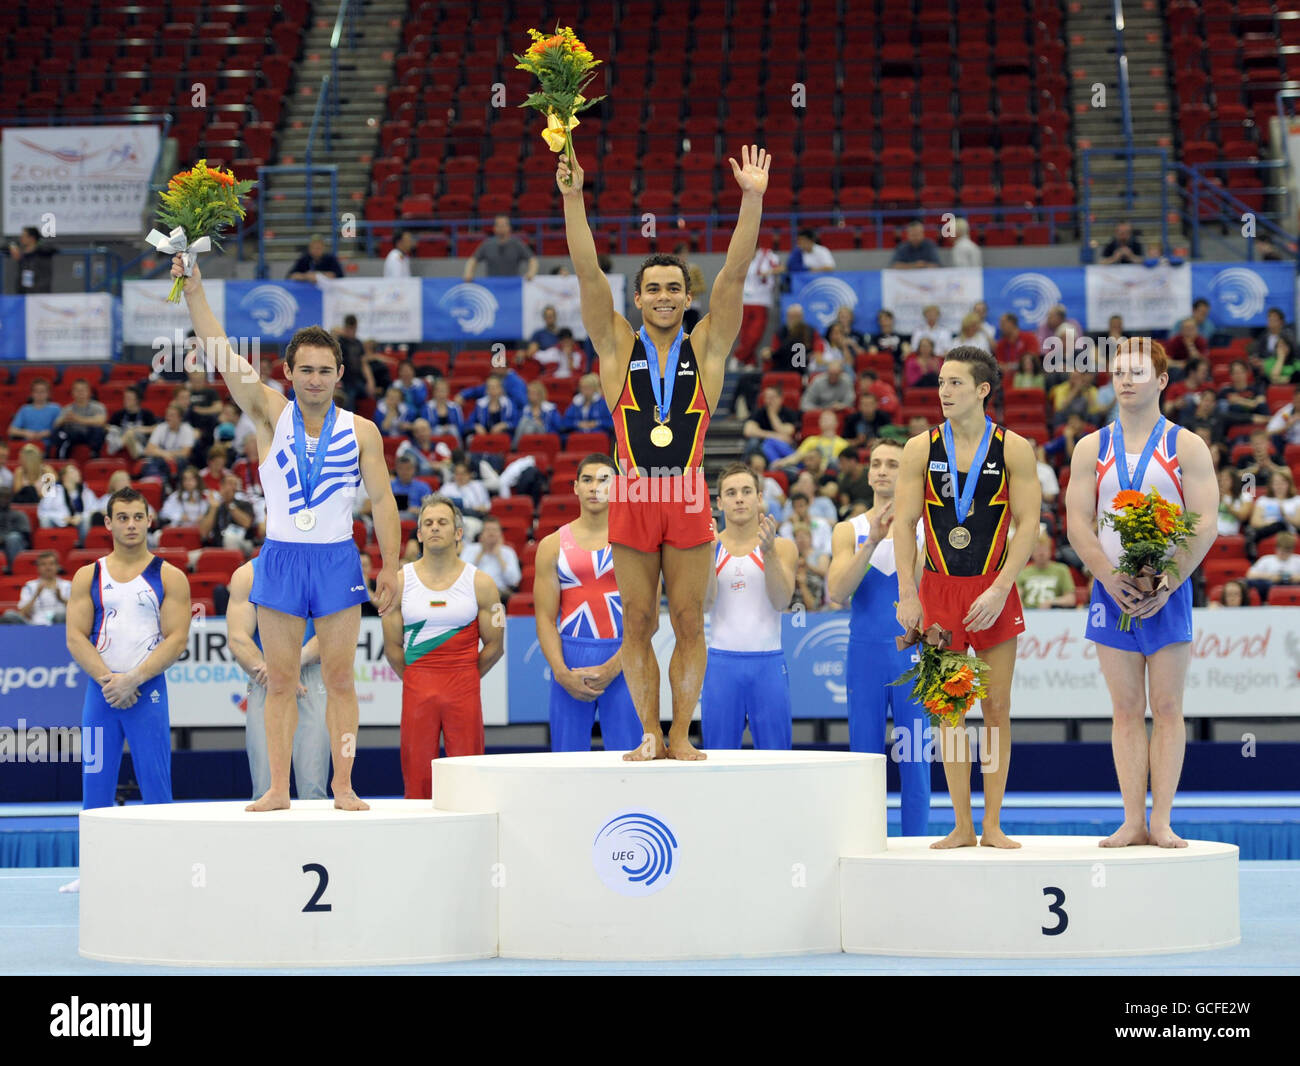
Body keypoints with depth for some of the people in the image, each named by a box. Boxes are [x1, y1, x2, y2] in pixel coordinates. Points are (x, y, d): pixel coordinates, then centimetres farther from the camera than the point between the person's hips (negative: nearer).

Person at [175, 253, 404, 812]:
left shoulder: (361, 431, 3)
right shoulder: (271, 415, 1)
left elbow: (382, 499, 5)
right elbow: (224, 358, -8)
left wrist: (391, 566, -2)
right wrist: (194, 293, -19)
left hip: (338, 559, 0)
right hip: (280, 557, 0)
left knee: (340, 678, 2)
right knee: (280, 681, 3)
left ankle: (343, 785, 6)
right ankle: (278, 787, 6)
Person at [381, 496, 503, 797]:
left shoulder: (479, 583, 2)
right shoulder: (399, 581, 4)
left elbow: (495, 645, 7)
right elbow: (392, 647, 8)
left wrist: (464, 679, 9)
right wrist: (417, 680, 10)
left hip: (465, 691, 0)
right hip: (417, 690, 1)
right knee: (417, 776, -1)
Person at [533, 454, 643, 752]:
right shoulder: (553, 545, 9)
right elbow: (545, 618, 5)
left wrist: (612, 668, -13)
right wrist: (562, 673, -10)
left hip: (623, 659, -1)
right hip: (570, 660, 2)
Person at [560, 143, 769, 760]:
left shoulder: (706, 349, 7)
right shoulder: (618, 349, 7)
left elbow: (734, 274, -1)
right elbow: (588, 273, -1)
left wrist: (753, 200, -11)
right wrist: (572, 199, -11)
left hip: (688, 497, 0)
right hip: (632, 497, 0)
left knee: (688, 621, 1)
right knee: (638, 622, 3)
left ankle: (681, 734, 9)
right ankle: (650, 733, 12)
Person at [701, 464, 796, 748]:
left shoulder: (782, 547, 5)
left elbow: (781, 601, -8)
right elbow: (704, 603, -6)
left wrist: (769, 551, -19)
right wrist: (708, 551, -16)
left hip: (769, 663, 0)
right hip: (721, 663, 0)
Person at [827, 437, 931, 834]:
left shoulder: (925, 528, 4)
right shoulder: (848, 531, 7)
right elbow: (838, 592, -8)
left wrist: (913, 534, -17)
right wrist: (872, 541, -16)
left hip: (912, 652, -1)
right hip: (865, 650, 1)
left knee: (915, 758, 0)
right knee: (864, 756, 3)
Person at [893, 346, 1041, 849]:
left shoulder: (1013, 449, -1)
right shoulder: (921, 449, 2)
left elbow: (1027, 523, -4)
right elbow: (903, 524, 1)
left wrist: (999, 590, -13)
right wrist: (907, 596, -7)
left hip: (993, 590, -1)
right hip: (938, 588, 1)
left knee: (996, 706, 0)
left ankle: (993, 824, 5)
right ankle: (962, 825, 6)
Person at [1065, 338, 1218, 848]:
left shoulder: (1186, 447, 2)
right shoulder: (1091, 448, 9)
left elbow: (1205, 525, -4)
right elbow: (1078, 524, 3)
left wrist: (1167, 583, -15)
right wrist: (1112, 580, -11)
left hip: (1169, 591, -2)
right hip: (1111, 591, 2)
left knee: (1167, 708, -2)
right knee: (1126, 710, 2)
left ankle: (1162, 821, -1)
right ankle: (1132, 820, 3)